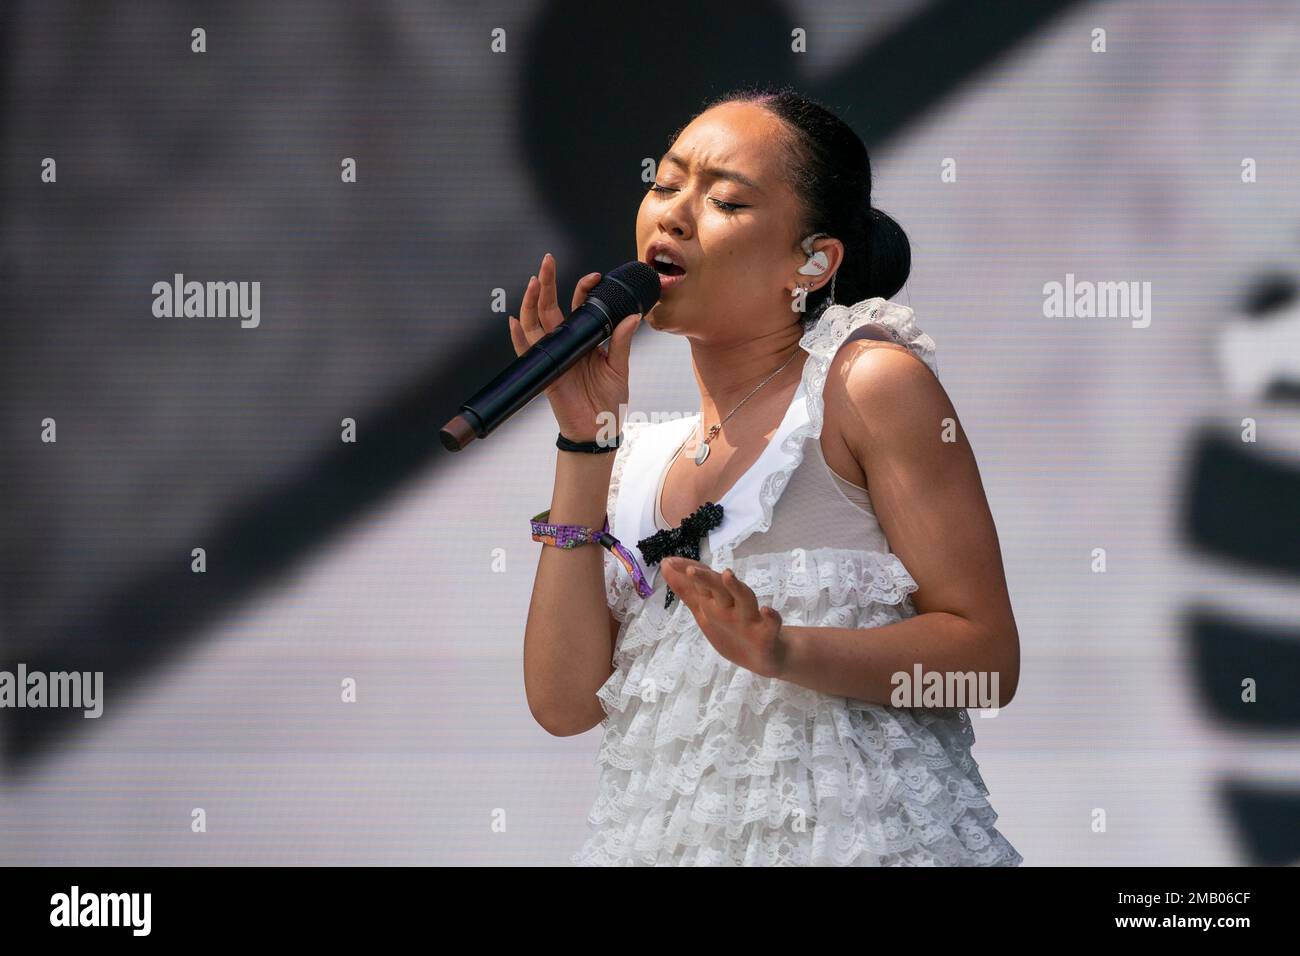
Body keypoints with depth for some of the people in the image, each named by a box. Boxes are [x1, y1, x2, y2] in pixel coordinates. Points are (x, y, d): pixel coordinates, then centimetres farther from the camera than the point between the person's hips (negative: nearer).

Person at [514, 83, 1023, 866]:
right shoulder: (639, 454, 9)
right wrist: (585, 441, -2)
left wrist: (784, 654, -23)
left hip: (859, 833, -4)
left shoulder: (872, 385, -5)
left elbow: (987, 656, -9)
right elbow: (566, 703, -1)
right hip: (663, 837, 4)